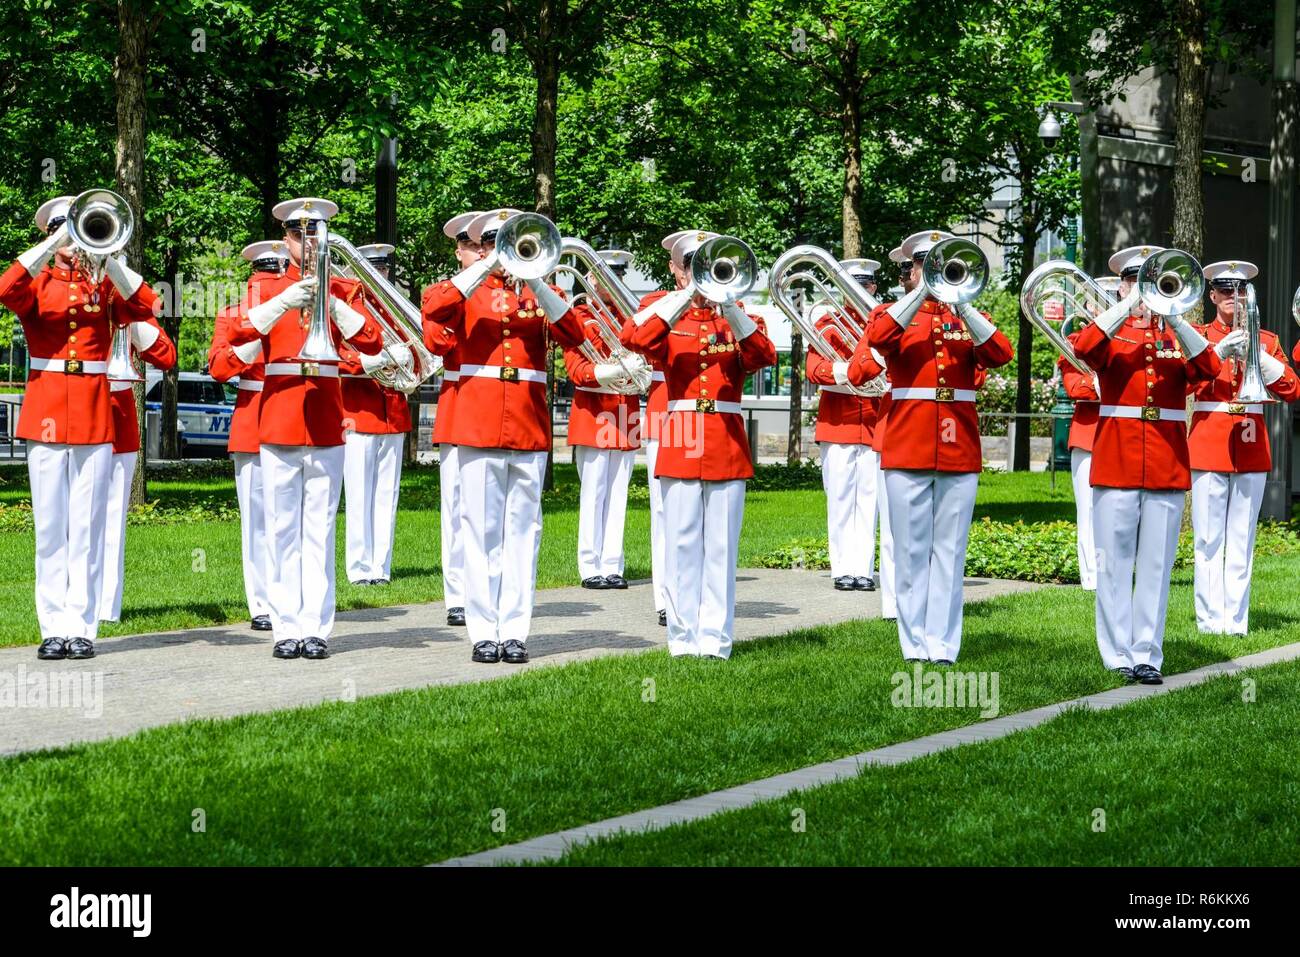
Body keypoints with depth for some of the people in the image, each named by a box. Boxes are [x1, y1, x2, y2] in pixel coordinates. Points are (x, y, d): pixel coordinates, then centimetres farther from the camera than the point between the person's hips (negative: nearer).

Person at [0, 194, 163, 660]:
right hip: (45, 412, 0)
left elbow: (144, 307, -8)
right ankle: (55, 628, 4)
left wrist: (107, 257, -14)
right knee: (50, 525, 0)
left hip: (95, 415, 0)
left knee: (87, 525, 0)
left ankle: (83, 627, 3)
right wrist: (54, 245, -18)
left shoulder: (105, 283, 11)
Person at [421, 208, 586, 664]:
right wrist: (488, 268, -15)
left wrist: (534, 281, -15)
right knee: (481, 530, -1)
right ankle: (483, 632, 2)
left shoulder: (539, 293, 13)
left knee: (522, 530, 3)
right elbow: (433, 310, -14)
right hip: (478, 423, -2)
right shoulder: (469, 289, 9)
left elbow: (574, 334, -5)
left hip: (530, 427, 2)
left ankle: (514, 631, 6)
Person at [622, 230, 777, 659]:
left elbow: (764, 356, -8)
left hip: (728, 445, 1)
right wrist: (688, 297, -18)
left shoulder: (737, 317, 13)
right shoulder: (666, 315, 8)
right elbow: (633, 338, -16)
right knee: (683, 543, -1)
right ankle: (684, 637, 4)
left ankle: (715, 638, 4)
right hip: (682, 441, -1)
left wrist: (729, 308, -18)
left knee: (721, 545, 1)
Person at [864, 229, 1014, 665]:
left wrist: (960, 304, -15)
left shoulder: (969, 317, 12)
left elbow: (1000, 354, -8)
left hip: (958, 448, 2)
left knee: (949, 549, 2)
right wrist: (923, 292, -18)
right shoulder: (895, 313, 7)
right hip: (907, 446, -1)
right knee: (911, 550, 1)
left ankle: (943, 645, 4)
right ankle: (915, 644, 6)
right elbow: (878, 337, -17)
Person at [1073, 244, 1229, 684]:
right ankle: (1118, 655, 5)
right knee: (1115, 563, 0)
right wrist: (1129, 308, -20)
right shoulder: (1110, 331, 8)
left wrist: (1173, 317, -16)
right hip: (1116, 461, -2)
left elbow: (1207, 370, -7)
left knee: (1156, 564, 1)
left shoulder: (1178, 335, 13)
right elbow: (1084, 349, -15)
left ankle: (1148, 655, 4)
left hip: (1168, 465, 2)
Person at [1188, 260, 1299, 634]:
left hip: (1251, 447, 2)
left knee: (1242, 541, 2)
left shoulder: (1266, 340, 13)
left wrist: (1256, 355, -10)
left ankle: (1236, 618, 6)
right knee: (1209, 540, -3)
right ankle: (1210, 618, 1)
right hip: (1208, 445, -2)